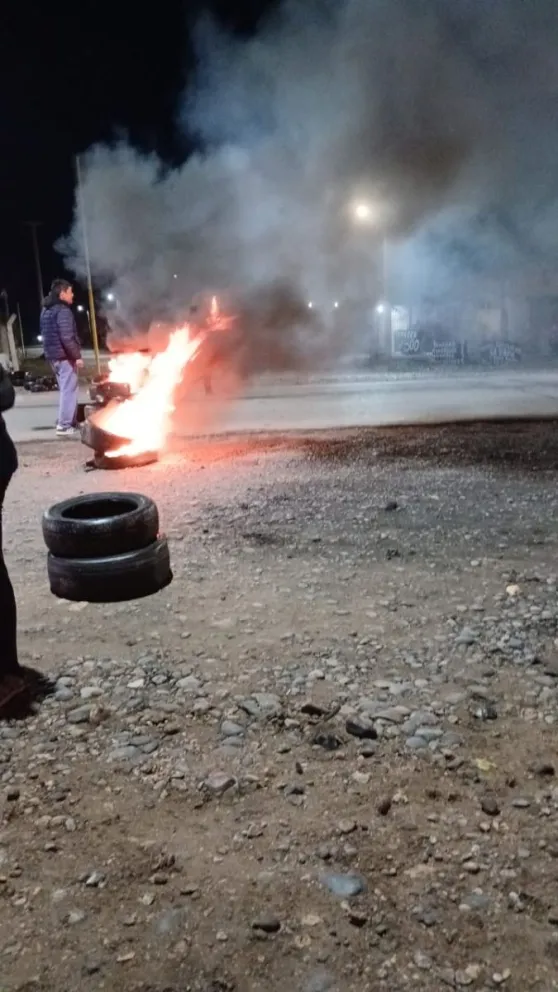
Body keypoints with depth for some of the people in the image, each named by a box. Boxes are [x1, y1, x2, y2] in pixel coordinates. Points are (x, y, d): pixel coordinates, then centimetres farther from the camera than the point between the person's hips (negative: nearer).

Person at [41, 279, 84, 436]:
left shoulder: (46, 310, 15)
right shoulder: (63, 311, -15)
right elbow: (67, 337, -23)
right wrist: (77, 356, -18)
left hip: (53, 355, 10)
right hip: (64, 355, -10)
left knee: (66, 389, 18)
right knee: (69, 390, -6)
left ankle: (67, 421, 23)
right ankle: (64, 426, -6)